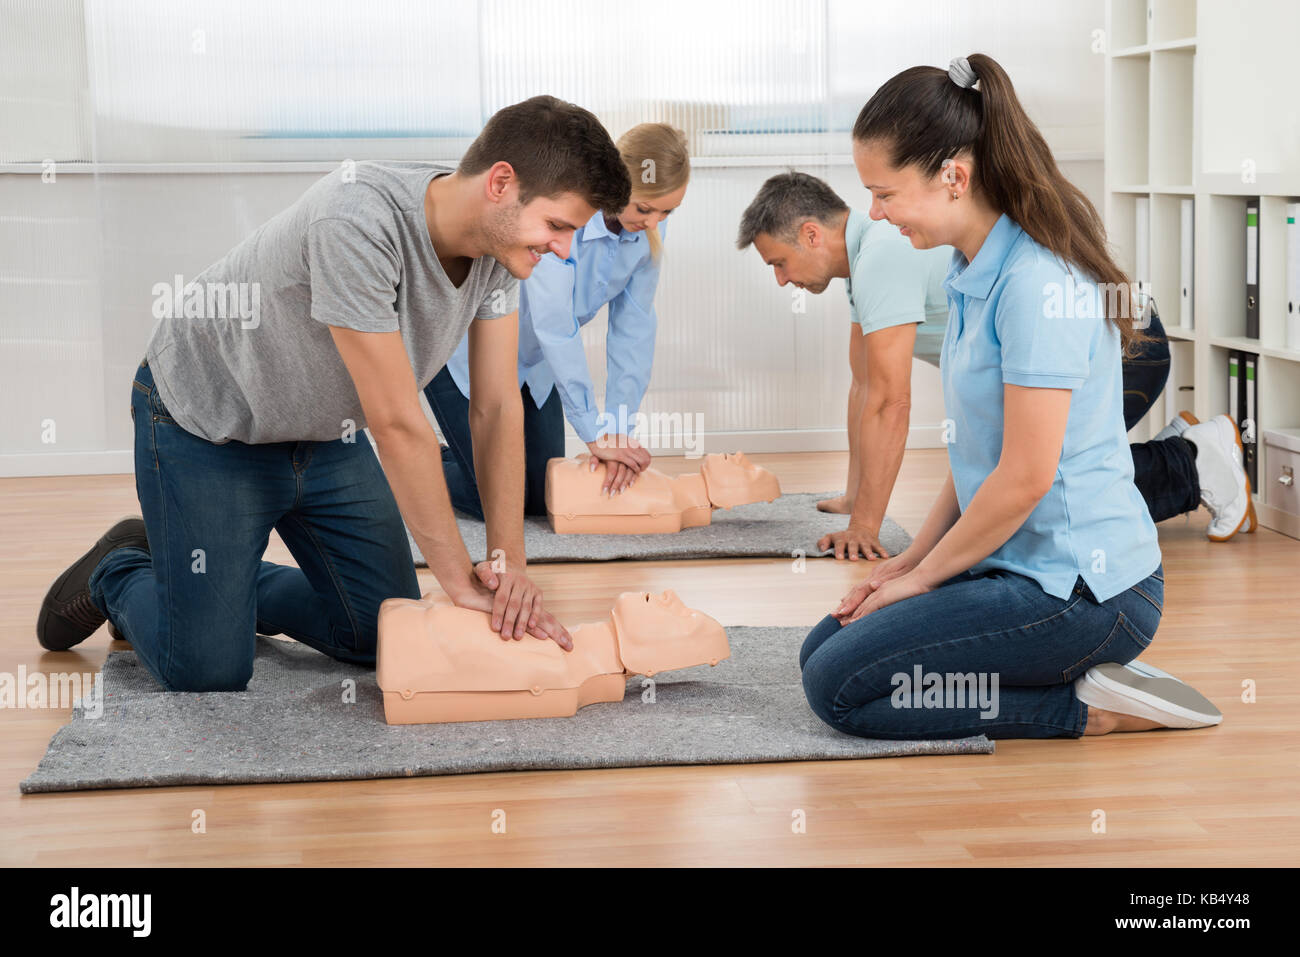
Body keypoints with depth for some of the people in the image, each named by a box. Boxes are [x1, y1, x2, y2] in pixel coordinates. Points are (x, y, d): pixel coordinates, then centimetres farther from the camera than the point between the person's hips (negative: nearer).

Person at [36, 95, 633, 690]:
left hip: (325, 433, 7)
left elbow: (499, 406, -10)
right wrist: (460, 578, -28)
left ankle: (232, 585, 28)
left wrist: (510, 561, -19)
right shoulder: (357, 222, -38)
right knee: (208, 672, -8)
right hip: (208, 423, -7)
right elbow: (397, 423, -35)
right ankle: (118, 574, 23)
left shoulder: (497, 240, -15)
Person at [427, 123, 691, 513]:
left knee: (542, 499, 5)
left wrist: (618, 431, -17)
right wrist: (596, 434, -31)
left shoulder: (647, 226, -14)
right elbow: (554, 327, -35)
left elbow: (634, 326, -11)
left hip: (532, 360, 7)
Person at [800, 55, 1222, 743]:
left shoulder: (1036, 283, -21)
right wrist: (914, 556, 7)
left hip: (1081, 587, -10)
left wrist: (923, 576, -10)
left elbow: (1025, 478, -22)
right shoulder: (974, 273, 9)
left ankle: (1089, 708, -6)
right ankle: (1086, 675, 9)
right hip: (1021, 565, 10)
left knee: (838, 687, -10)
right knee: (820, 651, 13)